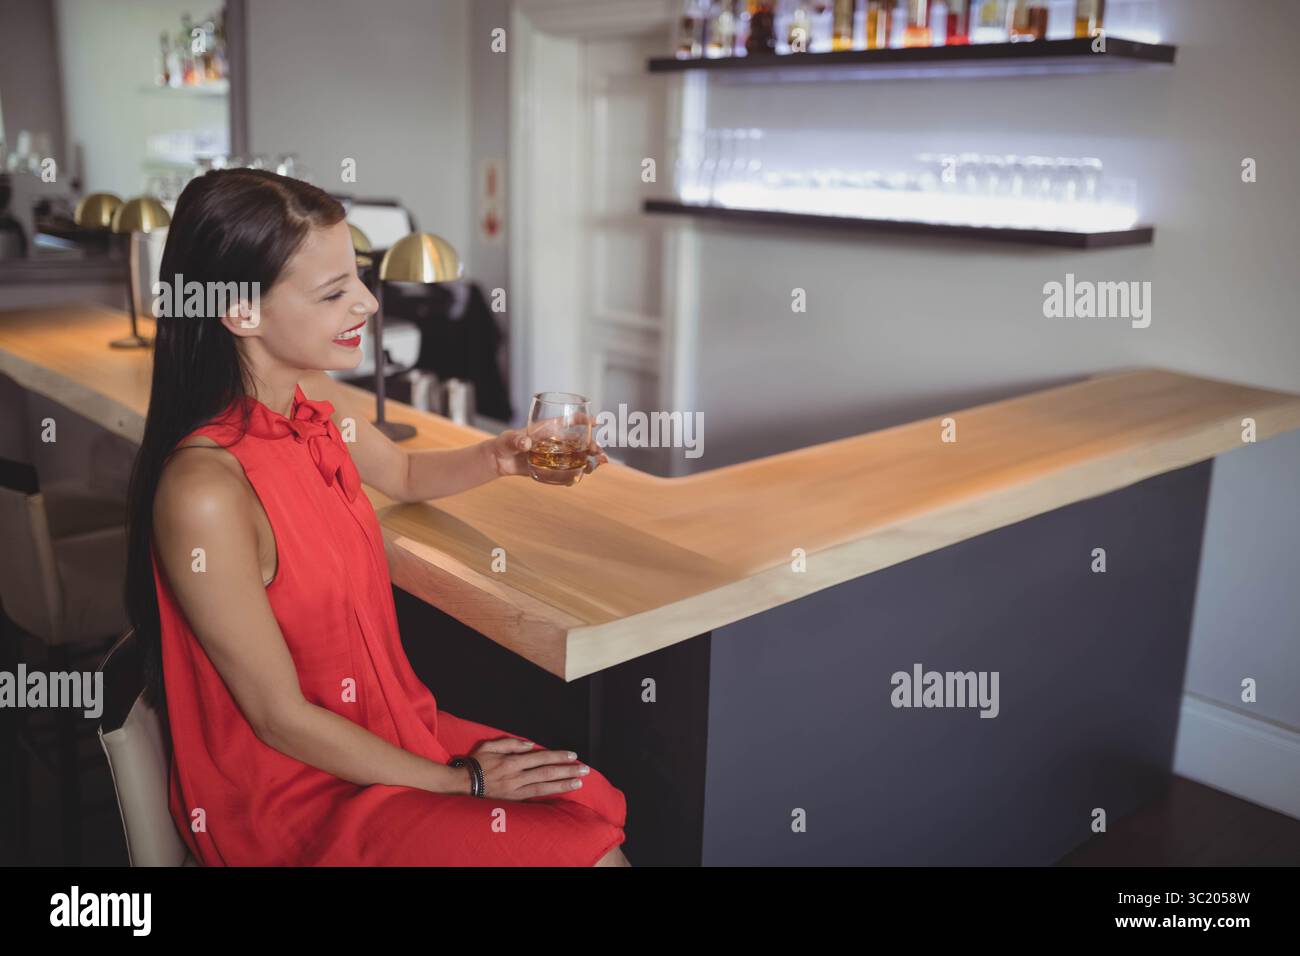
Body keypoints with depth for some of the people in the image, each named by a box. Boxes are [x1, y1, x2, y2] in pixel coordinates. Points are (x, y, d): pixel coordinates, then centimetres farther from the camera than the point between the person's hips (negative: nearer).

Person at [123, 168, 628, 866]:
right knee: (580, 854, -14)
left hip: (383, 723, 7)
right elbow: (280, 717, -19)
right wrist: (460, 781, -12)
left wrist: (495, 458, 0)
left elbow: (405, 475, 20)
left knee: (595, 817, -5)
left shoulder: (320, 404, -3)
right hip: (287, 792, -7)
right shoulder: (204, 492, -28)